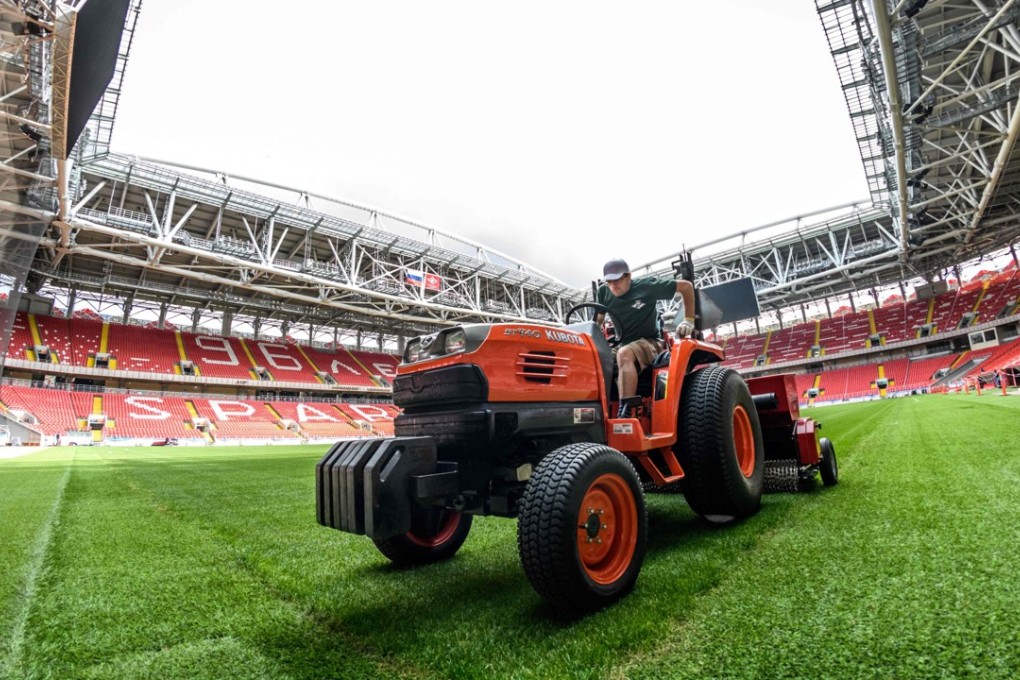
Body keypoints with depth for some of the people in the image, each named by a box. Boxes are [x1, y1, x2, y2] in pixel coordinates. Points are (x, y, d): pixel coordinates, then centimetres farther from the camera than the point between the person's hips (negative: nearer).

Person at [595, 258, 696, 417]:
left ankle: (624, 414, -48)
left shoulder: (647, 285, -11)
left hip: (651, 343, -5)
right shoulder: (603, 293, 1)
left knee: (624, 354, -39)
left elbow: (686, 286, -4)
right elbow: (597, 321, 12)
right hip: (624, 345, 6)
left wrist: (688, 320, -10)